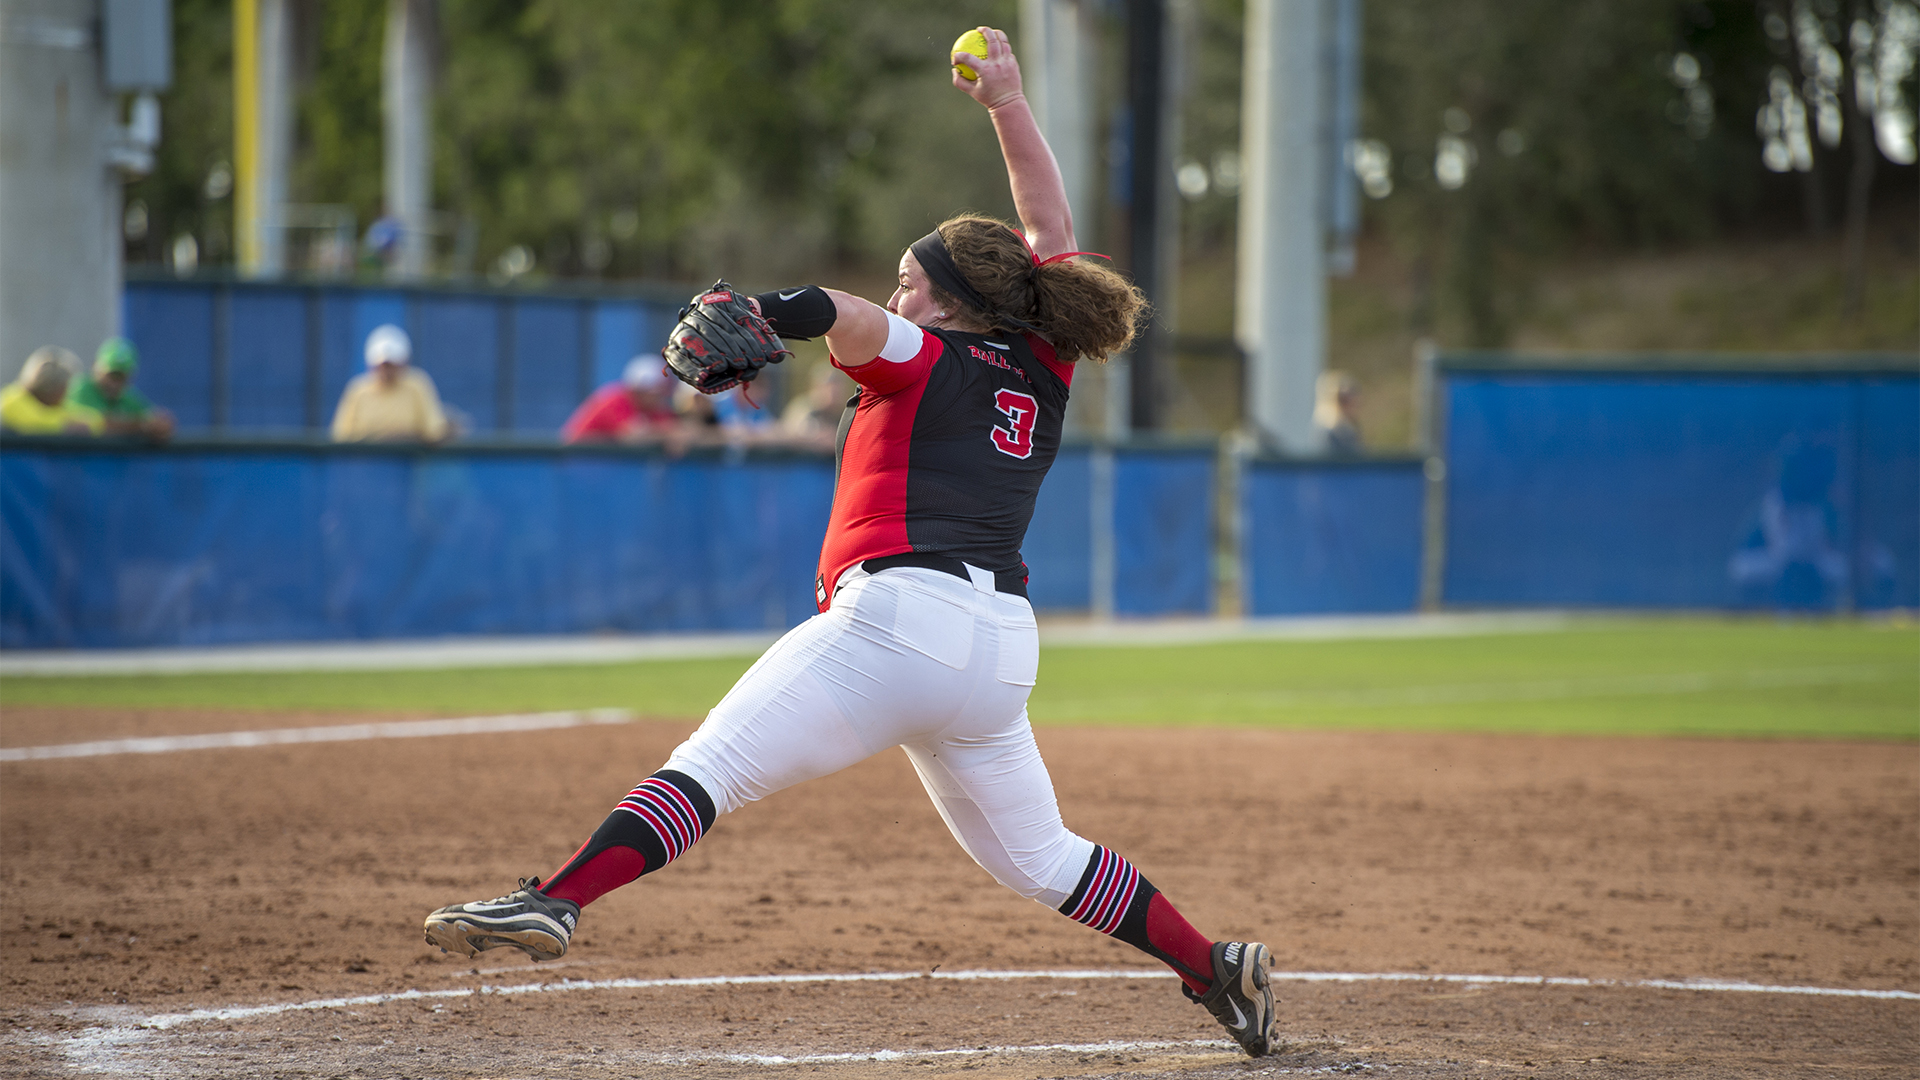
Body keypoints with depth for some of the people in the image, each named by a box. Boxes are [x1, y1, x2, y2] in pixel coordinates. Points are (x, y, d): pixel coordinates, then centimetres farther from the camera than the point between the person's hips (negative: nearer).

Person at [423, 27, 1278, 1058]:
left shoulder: (923, 359, 6)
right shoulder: (1039, 372, 21)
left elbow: (857, 319, -18)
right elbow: (1051, 233, 35)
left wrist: (785, 312, -38)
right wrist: (1008, 103, 39)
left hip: (897, 615, -7)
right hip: (1000, 653, 7)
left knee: (704, 768, -15)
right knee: (1038, 857, 22)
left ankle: (553, 901, -31)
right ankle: (1216, 968, 19)